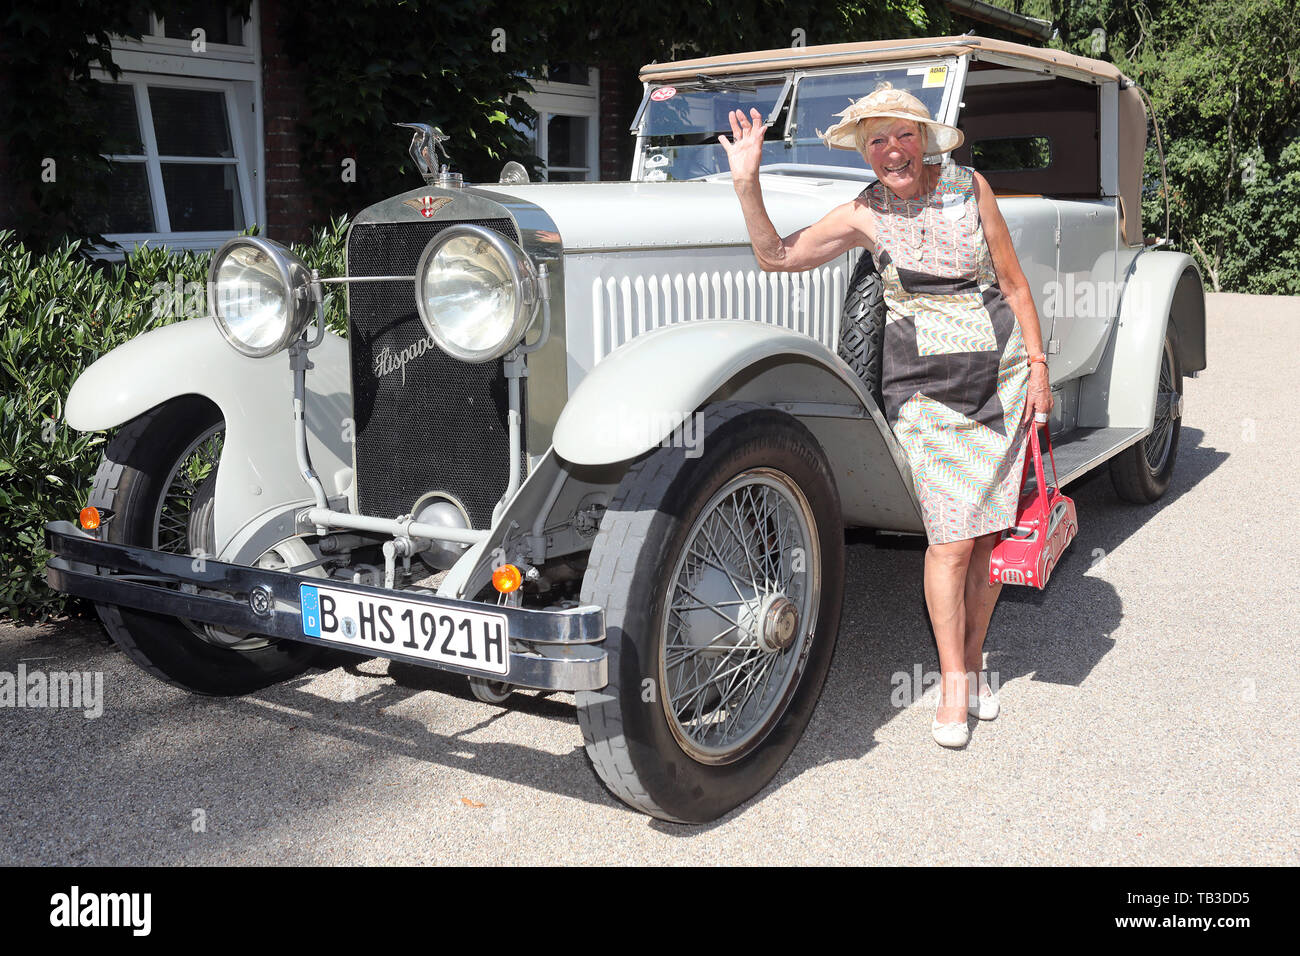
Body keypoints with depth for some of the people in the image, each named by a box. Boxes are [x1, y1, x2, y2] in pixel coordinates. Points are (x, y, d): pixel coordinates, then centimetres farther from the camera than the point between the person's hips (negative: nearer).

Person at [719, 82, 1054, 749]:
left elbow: (1013, 280, 6)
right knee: (951, 537, -8)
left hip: (1001, 371, 2)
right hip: (924, 384, -2)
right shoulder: (863, 215, 0)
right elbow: (775, 255, 2)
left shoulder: (968, 186, 2)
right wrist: (746, 180, -10)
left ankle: (973, 662, 23)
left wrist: (1038, 367, 4)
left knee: (987, 532, 5)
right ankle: (953, 687, 7)